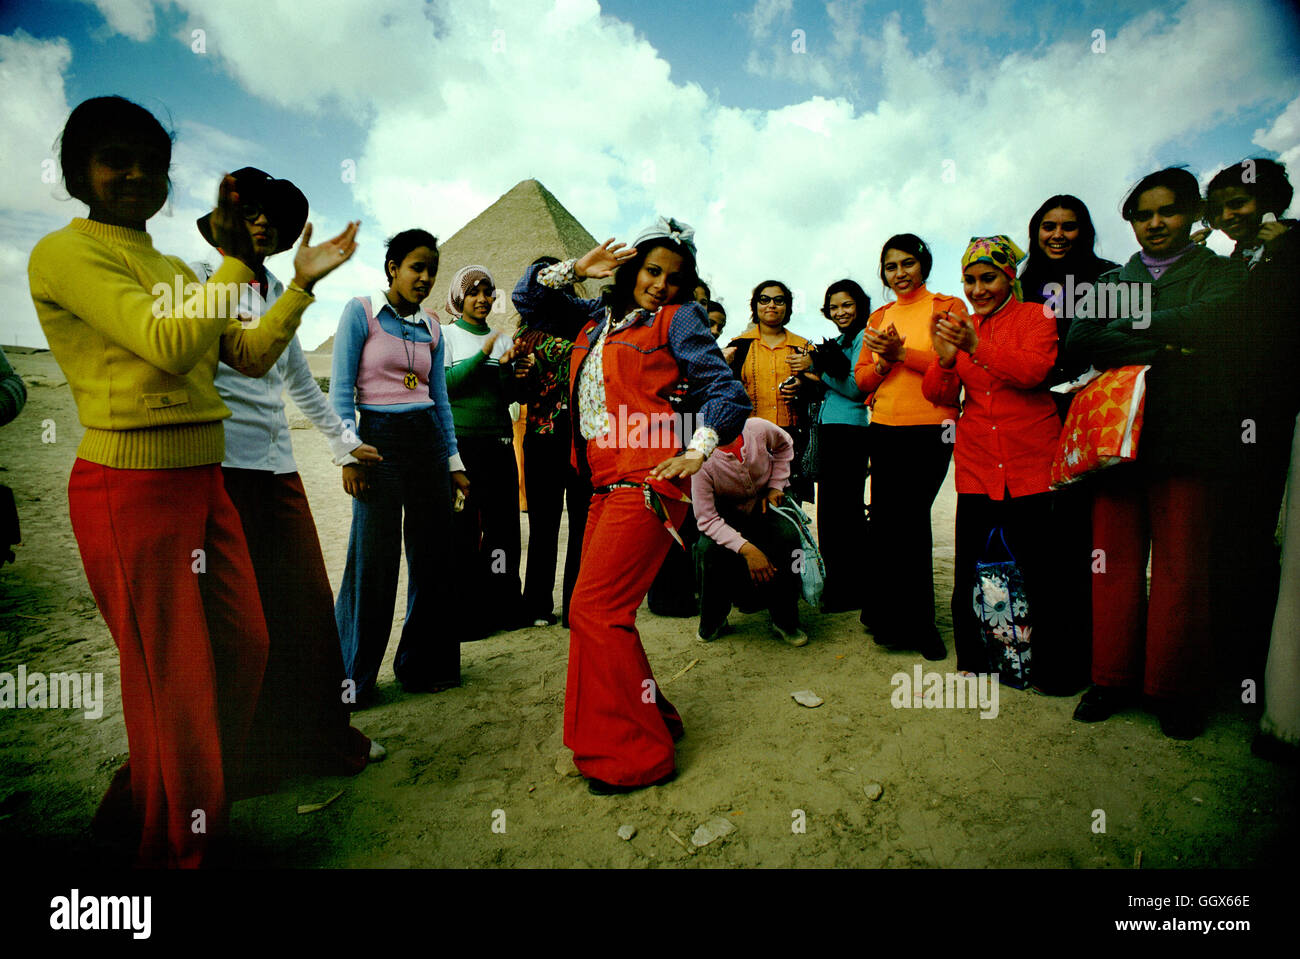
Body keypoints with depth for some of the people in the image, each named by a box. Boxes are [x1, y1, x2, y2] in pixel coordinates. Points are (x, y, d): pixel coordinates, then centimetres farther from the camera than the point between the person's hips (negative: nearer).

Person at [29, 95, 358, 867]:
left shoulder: (174, 268, 17)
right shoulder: (64, 254, -7)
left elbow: (252, 358, 11)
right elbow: (170, 347, -21)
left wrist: (302, 283, 5)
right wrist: (239, 263, -15)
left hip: (203, 480, 8)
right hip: (131, 487, -8)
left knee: (244, 649, 14)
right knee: (174, 680, 4)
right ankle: (172, 848, 29)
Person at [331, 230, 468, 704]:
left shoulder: (431, 327, 13)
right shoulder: (360, 312, 0)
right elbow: (340, 390, -4)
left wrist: (454, 462, 11)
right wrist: (349, 454, -13)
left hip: (429, 438, 5)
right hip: (380, 438, -4)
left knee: (433, 555, 6)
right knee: (374, 558, -4)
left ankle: (424, 665, 21)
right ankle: (352, 677, 13)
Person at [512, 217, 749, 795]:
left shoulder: (678, 319, 5)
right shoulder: (597, 317, 22)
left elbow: (727, 392, -1)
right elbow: (528, 299, 28)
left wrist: (697, 450, -16)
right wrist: (576, 268, 15)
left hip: (647, 481, -7)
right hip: (606, 485, 7)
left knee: (595, 610, -11)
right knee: (594, 611, 9)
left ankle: (634, 754, 3)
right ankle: (650, 720, 26)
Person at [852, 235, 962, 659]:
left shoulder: (948, 307, 5)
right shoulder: (878, 318, 18)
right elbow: (862, 379, 13)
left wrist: (902, 353, -16)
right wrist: (884, 362, -7)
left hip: (930, 428, -4)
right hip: (883, 429, 5)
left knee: (908, 517, -8)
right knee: (887, 519, 4)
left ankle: (909, 623, 9)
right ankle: (911, 623, 20)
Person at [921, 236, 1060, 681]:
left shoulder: (1035, 316, 4)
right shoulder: (958, 324, 12)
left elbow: (1034, 370, -16)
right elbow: (938, 394, 3)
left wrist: (977, 347, -28)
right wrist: (944, 359, -18)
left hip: (1030, 465, -2)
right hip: (976, 465, 3)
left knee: (1038, 571, 2)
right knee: (968, 570, 1)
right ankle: (972, 660, 17)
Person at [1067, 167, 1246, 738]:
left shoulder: (1221, 273, 13)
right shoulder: (1112, 281, 20)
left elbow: (1212, 320, -11)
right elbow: (1080, 337, 1)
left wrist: (1133, 326, -3)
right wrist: (1164, 347, -8)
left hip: (1185, 440, -2)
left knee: (1180, 571, -1)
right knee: (1115, 563, 2)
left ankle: (1175, 691, 13)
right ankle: (1113, 679, 13)